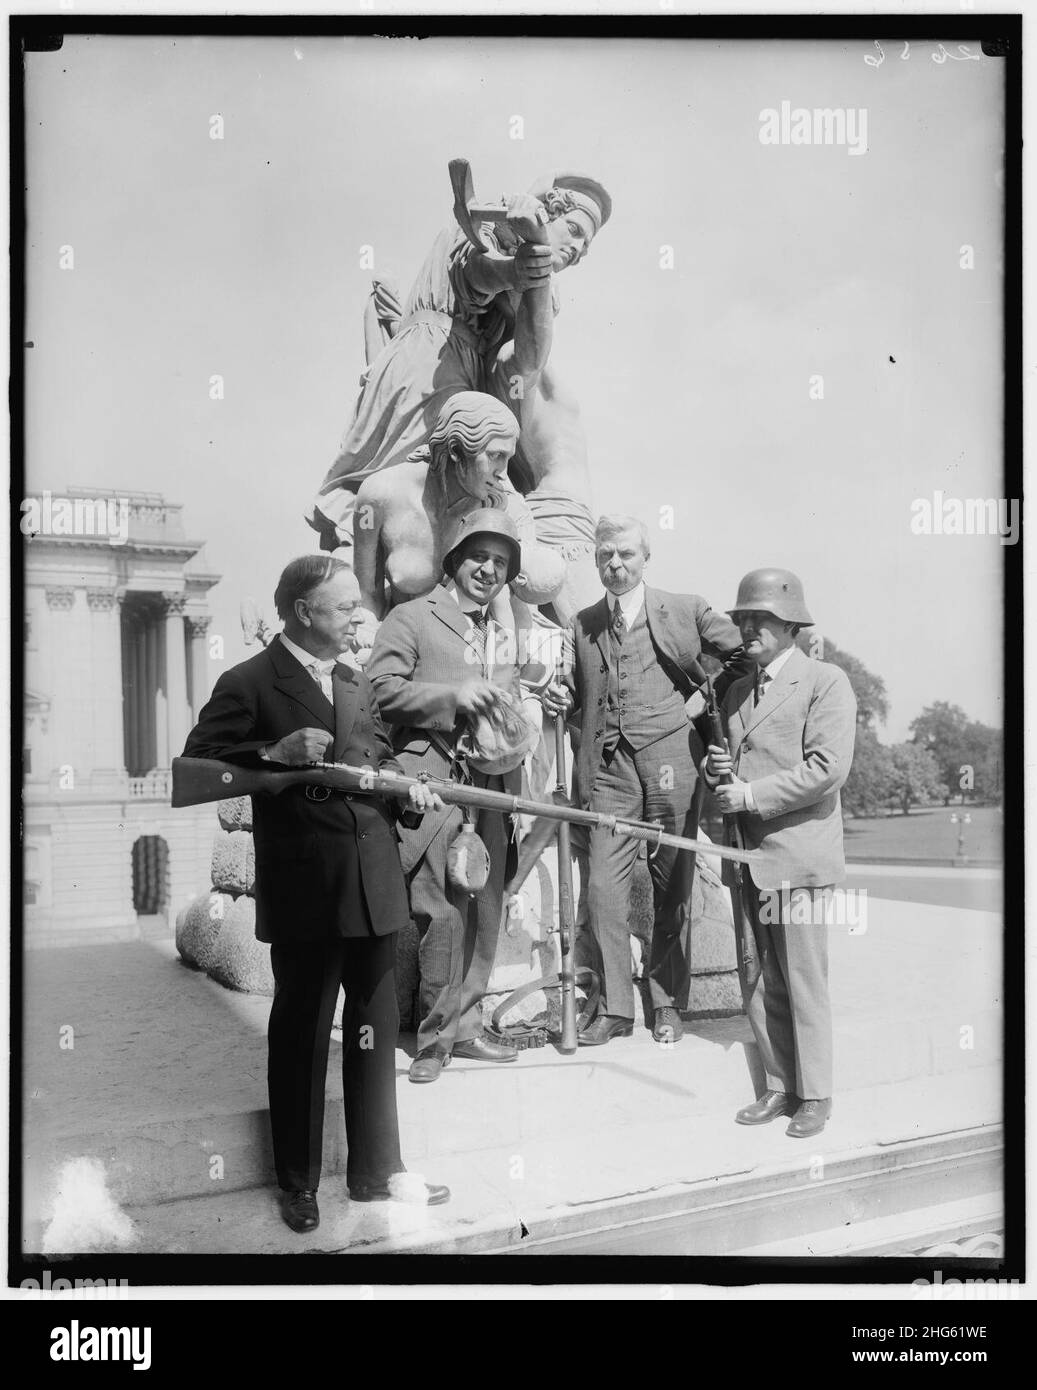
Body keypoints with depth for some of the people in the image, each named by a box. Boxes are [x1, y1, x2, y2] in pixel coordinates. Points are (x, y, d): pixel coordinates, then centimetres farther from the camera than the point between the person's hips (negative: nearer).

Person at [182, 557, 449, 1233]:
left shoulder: (359, 685, 15)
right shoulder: (249, 685, -6)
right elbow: (196, 765, -10)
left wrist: (408, 789, 2)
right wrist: (274, 753, -22)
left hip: (374, 886, 6)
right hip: (304, 892, -6)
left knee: (376, 1028, 14)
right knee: (301, 1035, 7)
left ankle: (377, 1170, 29)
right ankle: (298, 1184, 24)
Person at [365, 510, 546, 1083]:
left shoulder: (509, 632, 23)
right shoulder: (411, 618, 3)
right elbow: (380, 690, -8)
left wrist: (520, 712, 7)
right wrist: (453, 697, -16)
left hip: (492, 780, 6)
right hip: (433, 779, -6)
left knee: (485, 906, 9)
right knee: (442, 910, -9)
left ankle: (465, 1024, 21)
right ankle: (436, 1034, 4)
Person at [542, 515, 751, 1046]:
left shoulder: (684, 610, 7)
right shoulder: (583, 624, 15)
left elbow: (746, 655, 10)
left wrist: (707, 697, 2)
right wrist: (561, 698, 2)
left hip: (669, 764, -2)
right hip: (607, 768, 2)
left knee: (671, 888, 5)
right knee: (603, 887, -4)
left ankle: (666, 1003, 18)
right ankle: (613, 1008, 7)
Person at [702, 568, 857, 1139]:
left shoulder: (826, 682, -4)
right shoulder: (736, 692, 18)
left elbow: (827, 768, -14)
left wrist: (750, 794, -14)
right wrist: (715, 768, 3)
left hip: (798, 856, -6)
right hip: (747, 857, 7)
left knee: (804, 984, 0)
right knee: (757, 984, 10)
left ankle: (815, 1095, 14)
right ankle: (780, 1087, 23)